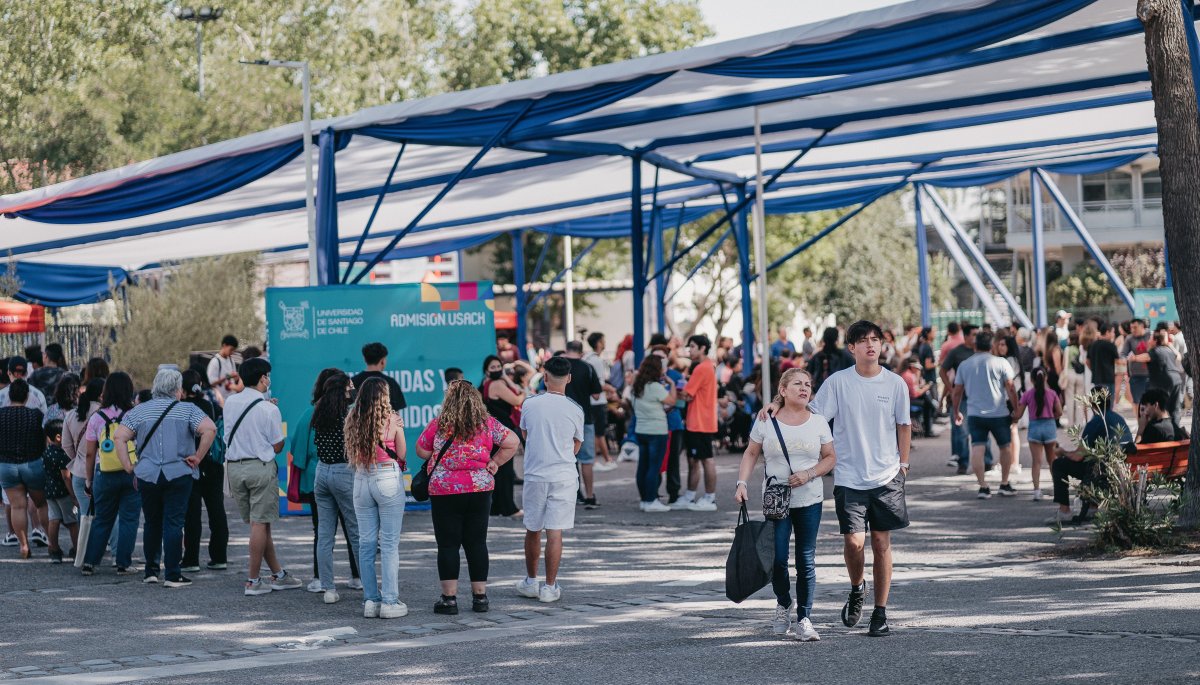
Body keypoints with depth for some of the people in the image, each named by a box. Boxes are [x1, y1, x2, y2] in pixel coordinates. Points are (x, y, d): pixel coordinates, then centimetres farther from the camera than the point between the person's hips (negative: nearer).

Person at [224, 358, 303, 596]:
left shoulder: (230, 403, 5)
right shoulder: (269, 409, -10)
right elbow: (277, 446, -5)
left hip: (233, 466, 6)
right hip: (261, 467, -6)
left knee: (256, 523, 12)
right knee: (260, 524, 0)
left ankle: (278, 574, 21)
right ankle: (253, 581, -1)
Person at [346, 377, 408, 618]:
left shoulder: (353, 419, 2)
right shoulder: (392, 419, -7)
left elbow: (350, 455, 8)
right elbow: (401, 454, 2)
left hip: (361, 479, 4)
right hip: (388, 478, -4)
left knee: (366, 543, 9)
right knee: (389, 544, 0)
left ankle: (370, 600, 11)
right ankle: (390, 602, 0)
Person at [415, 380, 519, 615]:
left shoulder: (438, 425, -4)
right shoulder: (487, 423, 1)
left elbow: (421, 451, 6)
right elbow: (513, 442, 3)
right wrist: (494, 462, 9)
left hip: (444, 491, -2)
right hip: (480, 490, 2)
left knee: (448, 544, 4)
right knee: (477, 543, 10)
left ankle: (449, 598, 3)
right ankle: (480, 596, 13)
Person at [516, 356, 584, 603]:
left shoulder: (530, 404, -3)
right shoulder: (575, 410, -4)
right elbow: (576, 446, 9)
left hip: (534, 475, 1)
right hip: (563, 476, -1)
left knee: (532, 530, 15)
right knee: (555, 533, 0)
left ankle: (531, 582, 26)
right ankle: (549, 587, 0)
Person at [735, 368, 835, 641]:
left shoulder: (818, 422, 3)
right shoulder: (766, 421, 1)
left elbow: (830, 458, 6)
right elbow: (751, 453, 8)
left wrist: (808, 475, -10)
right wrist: (742, 482, -5)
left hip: (809, 500, 1)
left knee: (806, 561, 2)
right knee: (777, 558, -7)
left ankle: (804, 619, 9)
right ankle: (784, 603, 21)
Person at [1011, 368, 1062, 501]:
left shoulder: (1027, 394, -3)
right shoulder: (1052, 393, 1)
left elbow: (1018, 415, -2)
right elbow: (1059, 413, 1)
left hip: (1034, 427, -1)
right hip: (1050, 426, 1)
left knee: (1036, 462, -3)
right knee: (1052, 461, 17)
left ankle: (1037, 489, -17)